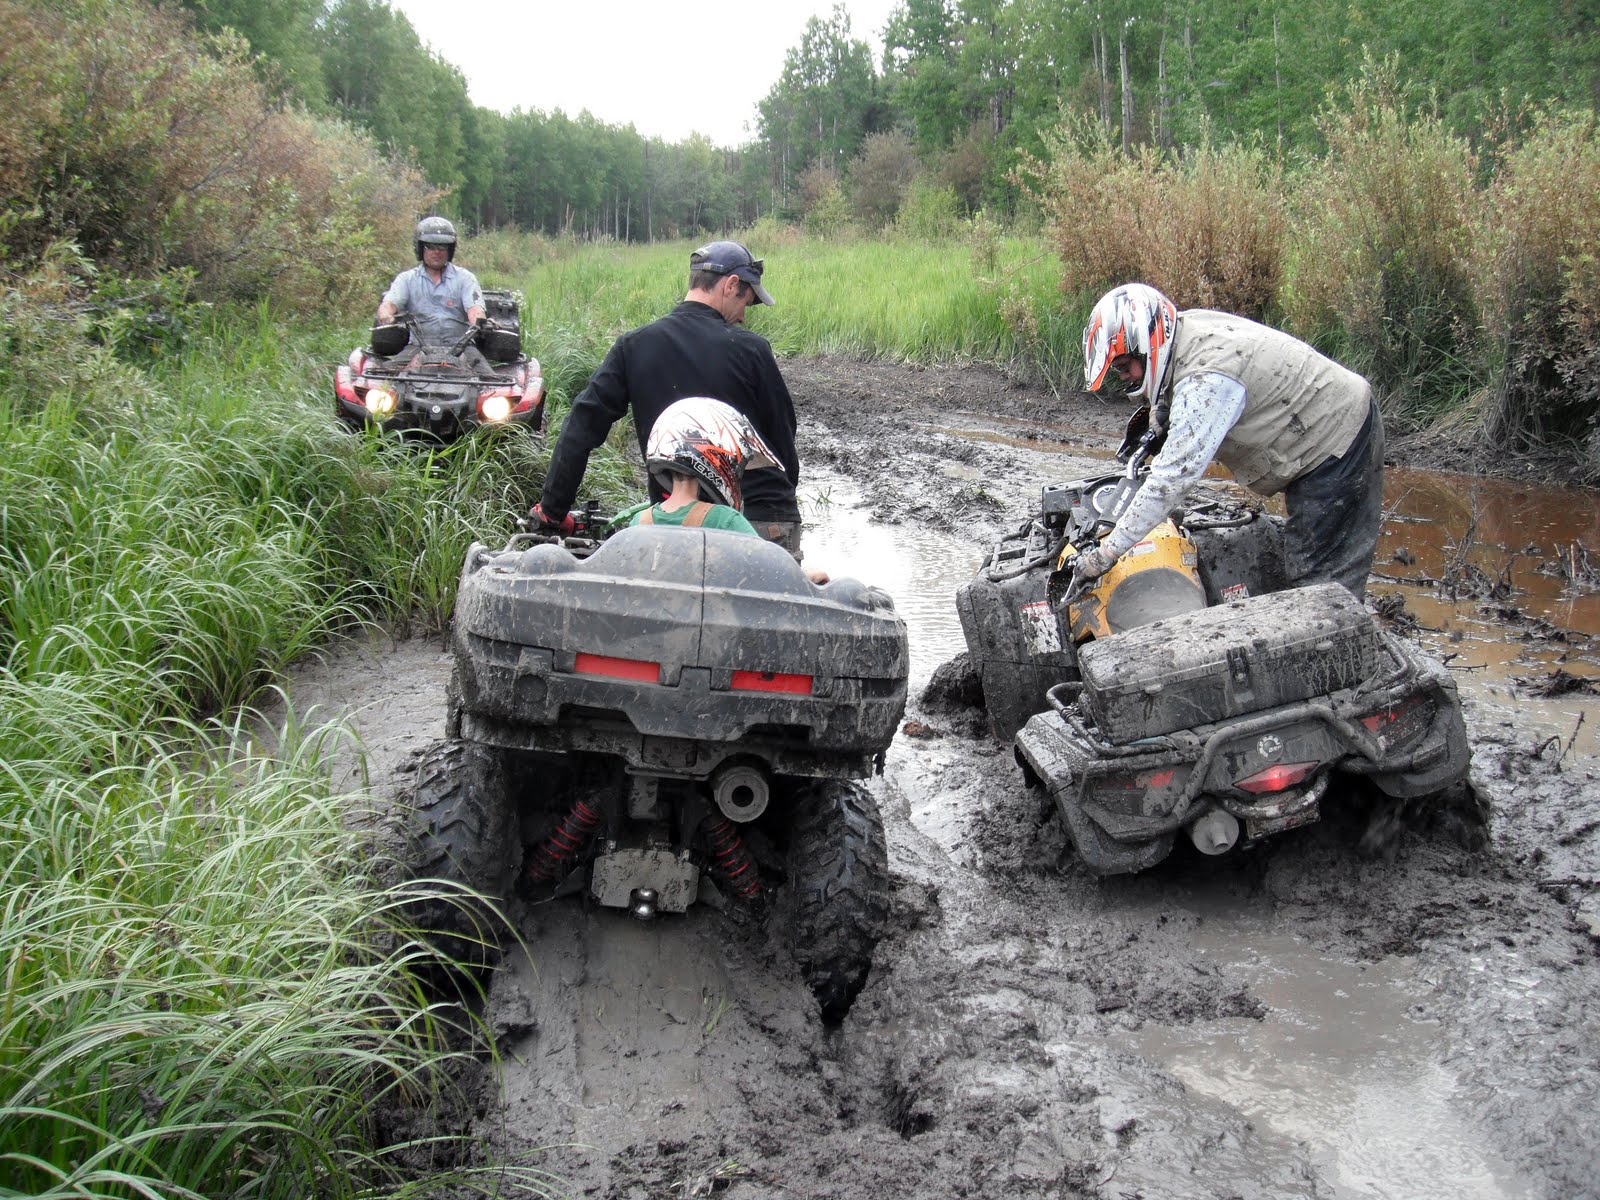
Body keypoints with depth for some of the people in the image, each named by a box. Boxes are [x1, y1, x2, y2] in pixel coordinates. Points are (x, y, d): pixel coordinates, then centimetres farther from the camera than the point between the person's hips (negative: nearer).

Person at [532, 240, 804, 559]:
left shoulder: (633, 346, 3)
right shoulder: (750, 349, -4)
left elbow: (582, 426, 1)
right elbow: (783, 436, 4)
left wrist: (550, 509, 8)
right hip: (766, 520, -2)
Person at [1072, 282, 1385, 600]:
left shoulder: (1206, 380, -32)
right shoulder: (1187, 327, -3)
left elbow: (1174, 476, -37)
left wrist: (1106, 553, -35)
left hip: (1337, 447, -10)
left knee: (1320, 577, -10)